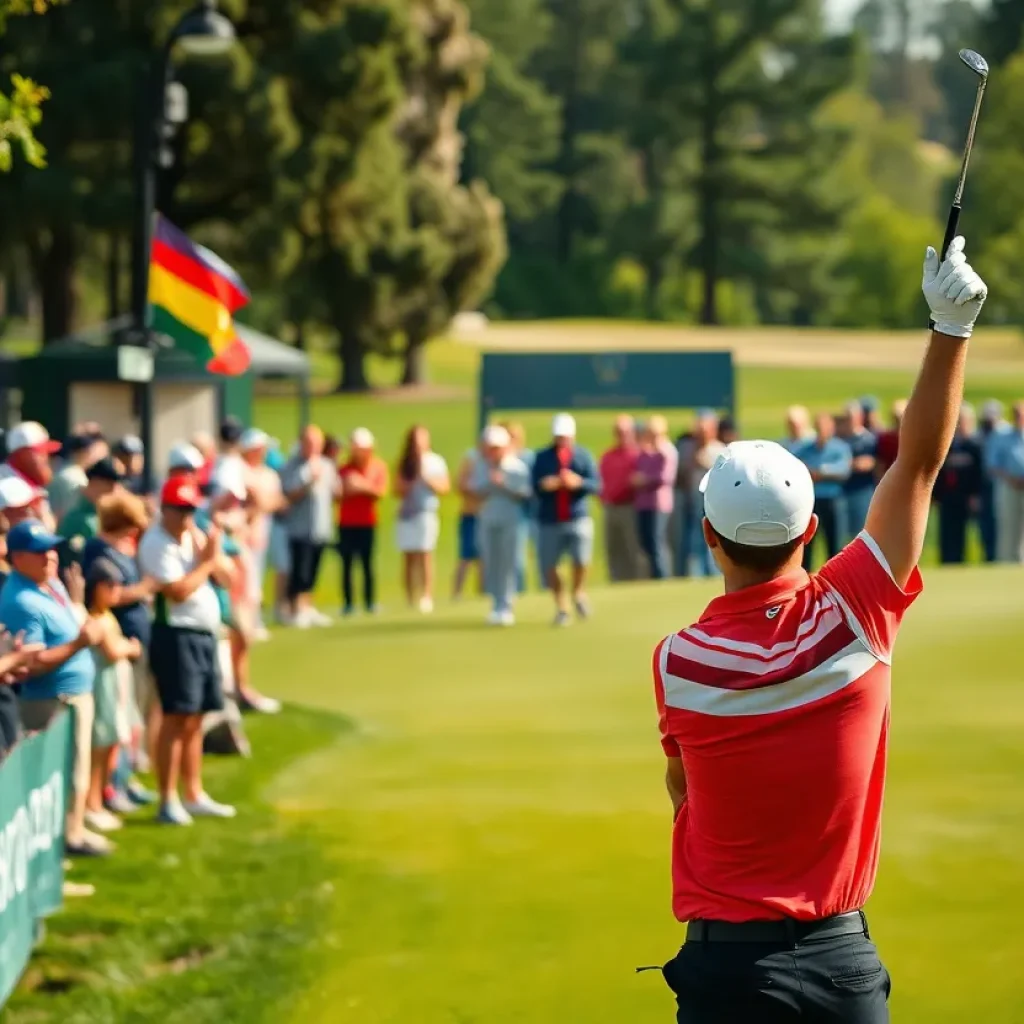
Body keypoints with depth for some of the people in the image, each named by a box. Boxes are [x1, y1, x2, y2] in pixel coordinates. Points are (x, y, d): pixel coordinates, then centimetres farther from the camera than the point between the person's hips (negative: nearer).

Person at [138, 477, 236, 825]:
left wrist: (211, 554, -8)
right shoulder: (156, 543, -12)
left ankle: (194, 795, 21)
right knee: (177, 718, -9)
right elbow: (177, 591, -21)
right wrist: (206, 561, -11)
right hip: (176, 636, -8)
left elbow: (226, 576, 10)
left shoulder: (196, 536, 12)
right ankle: (168, 801, -7)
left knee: (194, 720, 13)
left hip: (205, 634, 8)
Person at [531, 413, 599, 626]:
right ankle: (561, 607, 20)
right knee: (548, 567, 0)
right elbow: (534, 487, 3)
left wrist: (578, 482, -21)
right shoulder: (542, 457, 9)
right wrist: (544, 486, -20)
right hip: (549, 522, 1)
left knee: (582, 559, -20)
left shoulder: (583, 456, 7)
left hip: (578, 519, -1)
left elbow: (596, 485, -1)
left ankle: (579, 593, 11)